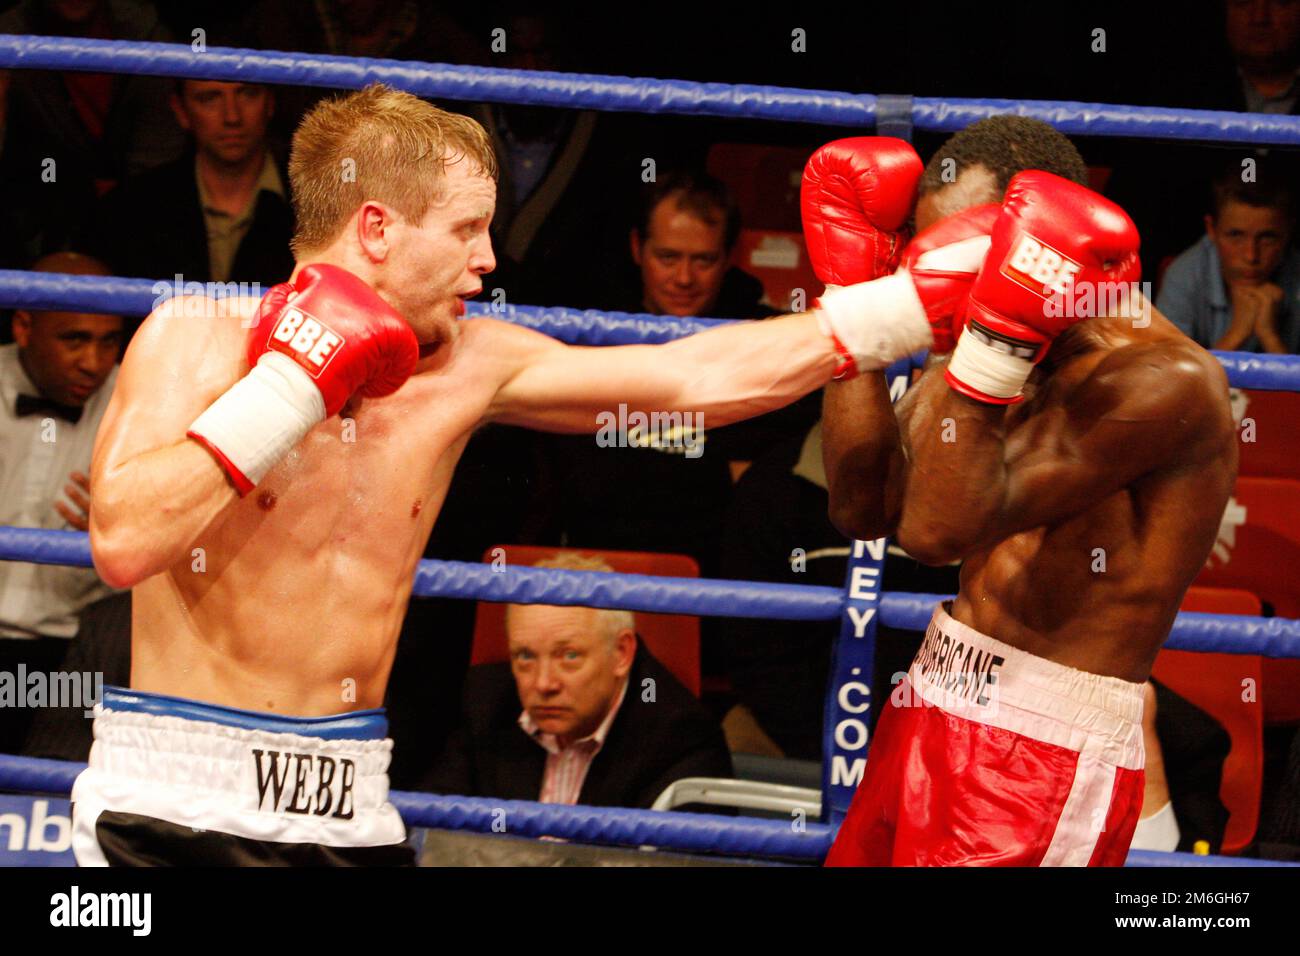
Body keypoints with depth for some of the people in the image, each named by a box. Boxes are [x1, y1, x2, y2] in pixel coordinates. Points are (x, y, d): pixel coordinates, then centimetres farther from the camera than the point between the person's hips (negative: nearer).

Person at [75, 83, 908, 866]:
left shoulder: (467, 369, 5)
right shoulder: (197, 337, -7)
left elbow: (697, 377, 6)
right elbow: (123, 542, -22)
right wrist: (292, 386, -19)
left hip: (347, 811, 5)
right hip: (177, 800, -5)